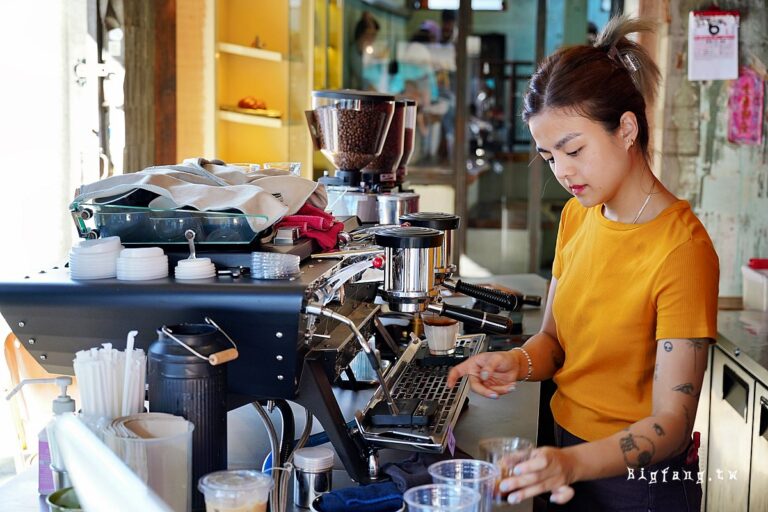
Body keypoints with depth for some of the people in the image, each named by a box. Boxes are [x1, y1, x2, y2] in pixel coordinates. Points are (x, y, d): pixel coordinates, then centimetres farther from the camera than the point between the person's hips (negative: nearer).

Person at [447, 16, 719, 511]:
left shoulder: (681, 249, -22)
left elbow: (671, 423, -24)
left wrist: (573, 464, -39)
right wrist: (519, 362, -14)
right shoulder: (577, 216, 0)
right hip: (569, 455, 6)